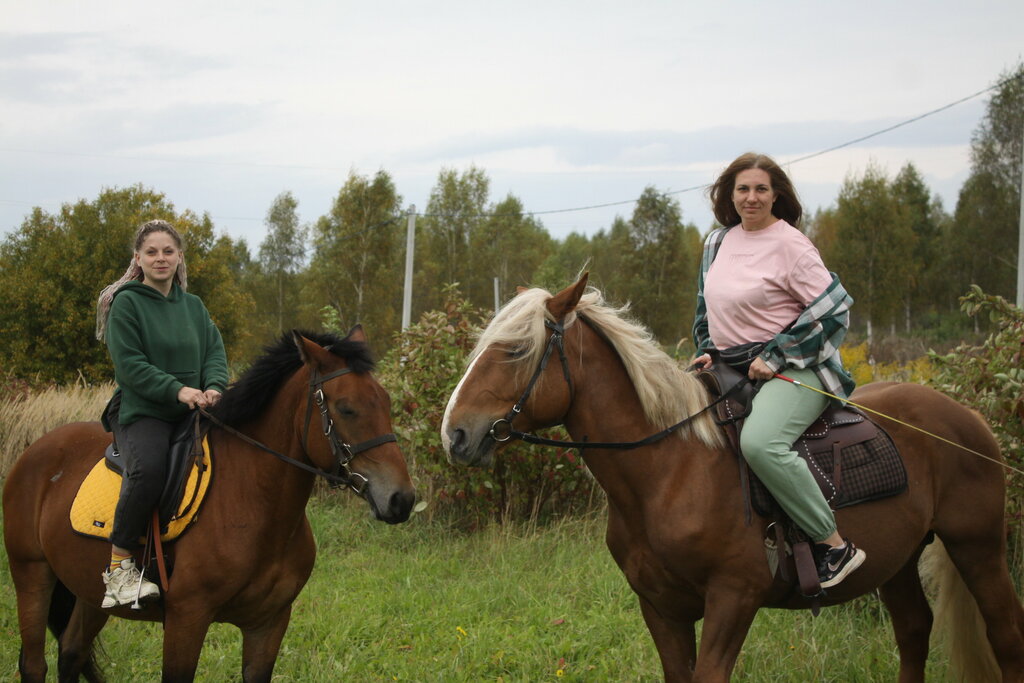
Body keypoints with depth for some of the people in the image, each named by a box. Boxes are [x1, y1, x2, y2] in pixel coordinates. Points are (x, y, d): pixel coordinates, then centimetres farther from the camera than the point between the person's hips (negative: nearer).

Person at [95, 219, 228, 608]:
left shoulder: (193, 306, 18)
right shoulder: (126, 303, -1)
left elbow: (215, 352, 10)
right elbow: (129, 363, -10)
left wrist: (214, 387, -13)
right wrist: (177, 389, -21)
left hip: (192, 413, 6)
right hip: (142, 411, -6)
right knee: (149, 468, -36)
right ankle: (119, 565, -26)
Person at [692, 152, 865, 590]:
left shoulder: (790, 244, -9)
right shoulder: (718, 243, 13)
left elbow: (833, 309, -13)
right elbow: (707, 308, 27)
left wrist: (775, 357, -14)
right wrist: (709, 351, 8)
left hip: (793, 369, -9)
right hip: (733, 371, 9)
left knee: (759, 442, -35)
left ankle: (835, 546, -28)